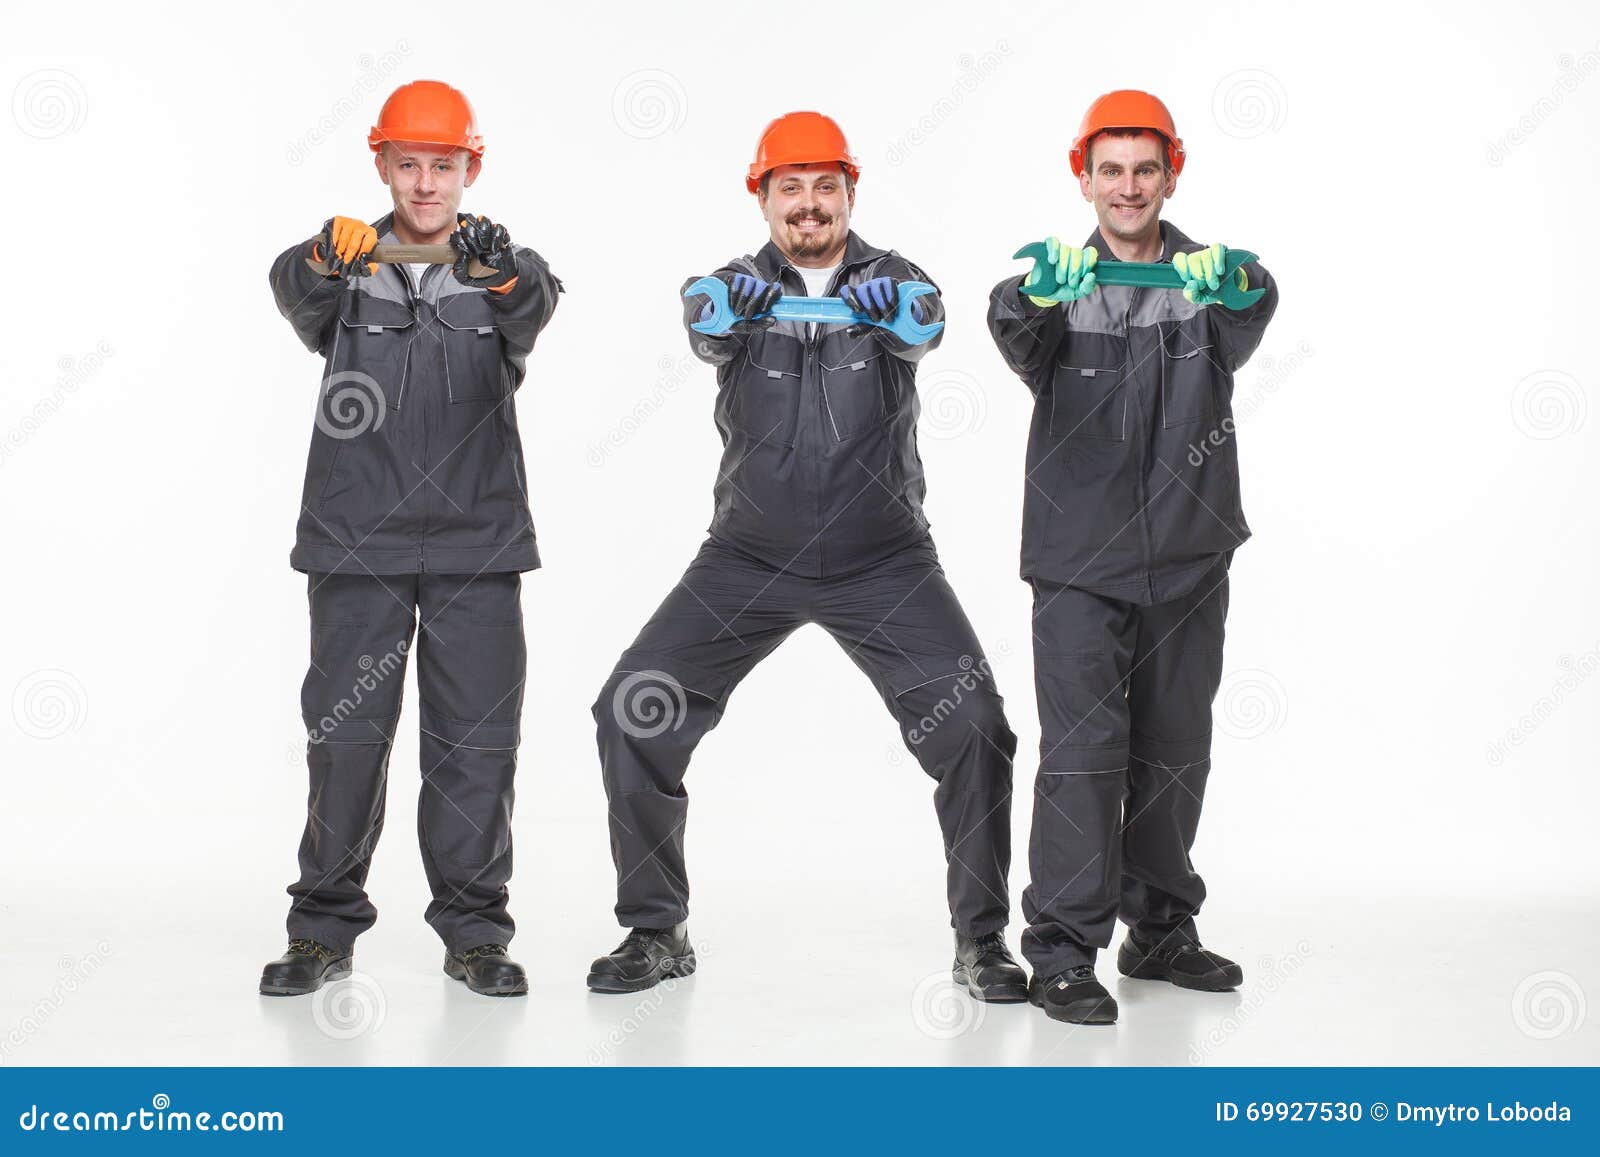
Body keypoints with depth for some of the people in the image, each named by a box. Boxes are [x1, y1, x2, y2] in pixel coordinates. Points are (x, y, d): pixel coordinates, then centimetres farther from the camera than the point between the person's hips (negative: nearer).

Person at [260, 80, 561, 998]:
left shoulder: (506, 269, 4)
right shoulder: (343, 266, 4)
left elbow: (534, 305, -20)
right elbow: (294, 290, -20)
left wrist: (499, 270, -44)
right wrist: (327, 257, -44)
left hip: (478, 543, 0)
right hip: (357, 542, 0)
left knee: (478, 738, 1)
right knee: (345, 733, 2)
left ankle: (476, 931, 13)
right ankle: (325, 929, 15)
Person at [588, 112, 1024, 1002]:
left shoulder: (890, 279, -1)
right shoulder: (743, 287, -1)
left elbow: (924, 322, -26)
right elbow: (705, 330, -25)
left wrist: (895, 313, -51)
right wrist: (720, 313, -50)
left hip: (885, 562, -1)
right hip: (750, 559, 1)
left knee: (973, 725, -15)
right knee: (634, 717, -8)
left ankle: (982, 940, 2)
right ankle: (658, 933, 9)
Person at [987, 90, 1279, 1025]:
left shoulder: (1205, 279, 1)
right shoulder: (1060, 286, -2)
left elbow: (1246, 327, -23)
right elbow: (1015, 335, -25)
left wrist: (1242, 289, -47)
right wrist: (1033, 297, -49)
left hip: (1189, 560, 3)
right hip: (1080, 561, -2)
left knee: (1176, 753, 12)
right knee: (1084, 750, -8)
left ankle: (1161, 931, 27)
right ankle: (1064, 954, -2)